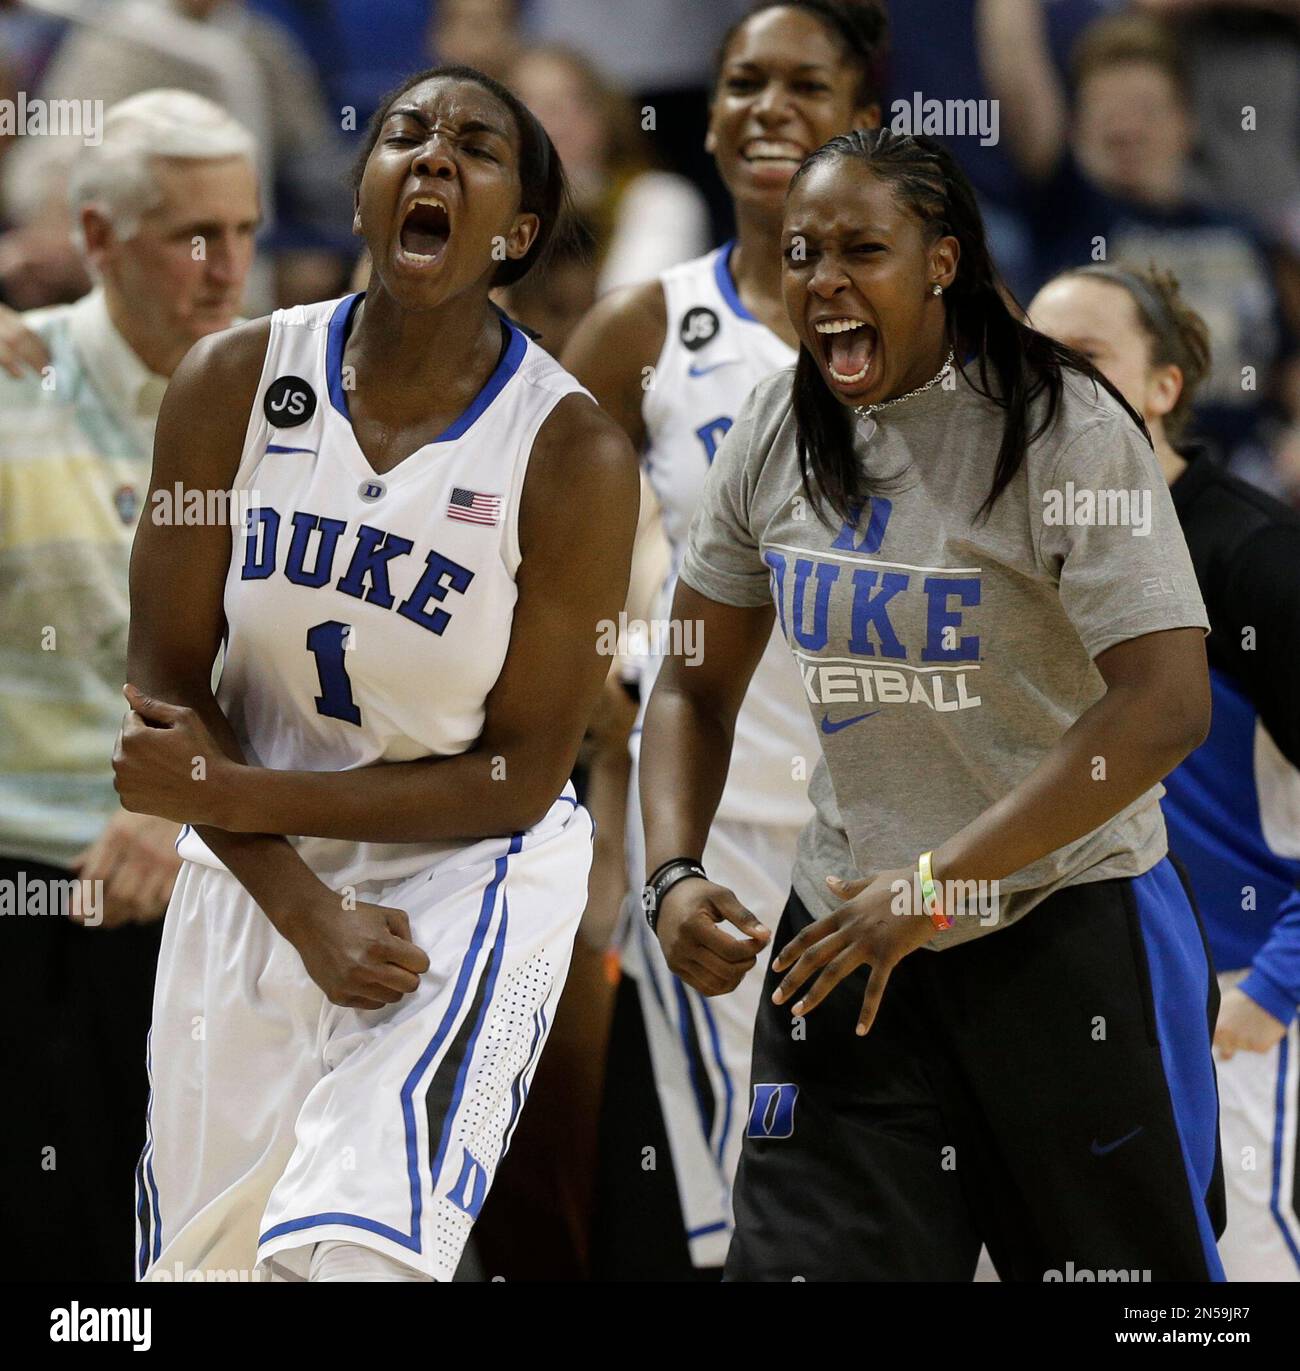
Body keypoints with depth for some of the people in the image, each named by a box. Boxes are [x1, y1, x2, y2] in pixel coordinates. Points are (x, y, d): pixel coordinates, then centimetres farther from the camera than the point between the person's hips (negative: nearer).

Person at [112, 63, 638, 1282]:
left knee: (352, 1255, -25)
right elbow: (165, 685, -4)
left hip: (468, 882, -3)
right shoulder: (232, 384, -9)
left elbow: (521, 776, -12)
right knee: (193, 1264, 13)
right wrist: (307, 913, -15)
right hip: (255, 870, 3)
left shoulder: (573, 453, -16)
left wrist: (231, 792, -16)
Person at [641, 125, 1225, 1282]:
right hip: (850, 930, 4)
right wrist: (674, 874, -5)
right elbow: (695, 687, 14)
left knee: (1129, 1274, 6)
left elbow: (1166, 708, -22)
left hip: (1064, 924, -4)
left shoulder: (1064, 429, -14)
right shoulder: (776, 432, 3)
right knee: (797, 1264, -5)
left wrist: (936, 883, -23)